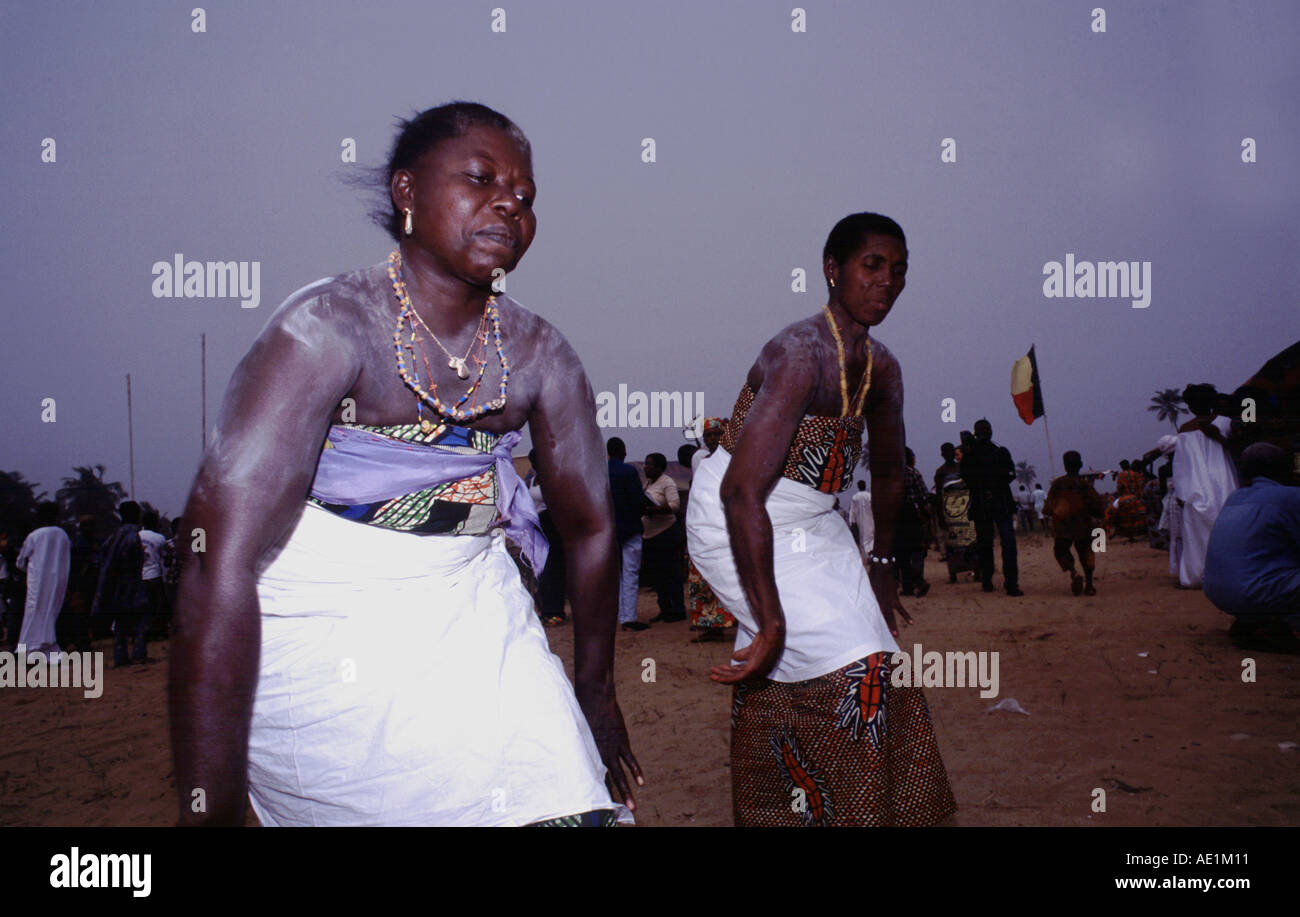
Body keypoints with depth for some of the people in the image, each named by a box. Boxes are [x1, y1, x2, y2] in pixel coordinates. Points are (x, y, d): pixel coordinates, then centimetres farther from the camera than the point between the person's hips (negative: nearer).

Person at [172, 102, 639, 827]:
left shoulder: (539, 354, -5)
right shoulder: (328, 327, -21)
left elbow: (591, 528, 8)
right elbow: (223, 564, -27)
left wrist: (596, 696, 17)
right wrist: (211, 810, -29)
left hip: (471, 615, 5)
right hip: (320, 627, -4)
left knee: (559, 806, -8)